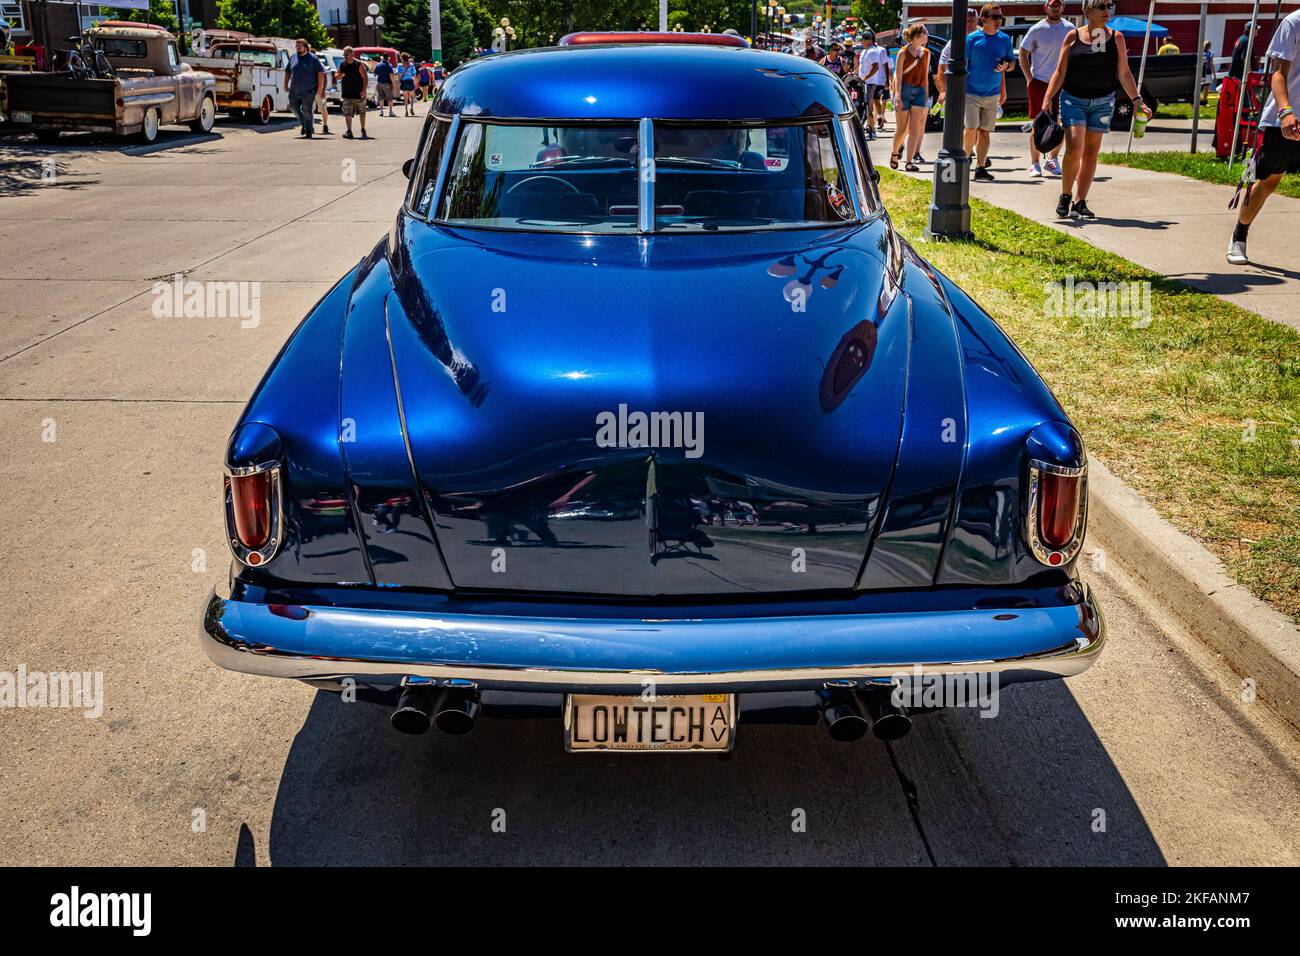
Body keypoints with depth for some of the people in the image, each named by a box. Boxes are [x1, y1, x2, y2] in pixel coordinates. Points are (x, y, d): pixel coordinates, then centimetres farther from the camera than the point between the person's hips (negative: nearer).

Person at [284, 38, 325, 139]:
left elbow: (321, 72, -5)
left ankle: (308, 131, 1)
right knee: (294, 107, 7)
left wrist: (320, 86, -12)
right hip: (294, 91, 5)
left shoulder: (312, 58, -2)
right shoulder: (293, 58, 12)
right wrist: (286, 84, 17)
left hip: (308, 91, -5)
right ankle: (303, 124, 29)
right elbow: (287, 72, 21)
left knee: (307, 111, -6)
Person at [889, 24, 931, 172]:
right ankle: (894, 153, 27)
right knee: (902, 129, 2)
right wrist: (898, 97, -15)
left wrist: (926, 97, 11)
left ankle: (910, 162, -7)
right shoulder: (903, 52, -4)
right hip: (904, 90, -4)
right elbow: (898, 76, -7)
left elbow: (925, 76, 14)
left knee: (915, 129, -6)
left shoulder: (926, 53, 11)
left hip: (919, 91, 4)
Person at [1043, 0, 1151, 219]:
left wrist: (1136, 99, -3)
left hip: (1103, 102, 3)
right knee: (1074, 149, -17)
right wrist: (1047, 99, -10)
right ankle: (1065, 198, -1)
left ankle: (1079, 203, 7)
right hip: (1073, 100, -3)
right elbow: (1060, 72, 1)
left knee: (1091, 153, 3)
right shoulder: (1074, 36, 0)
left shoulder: (1116, 37, 5)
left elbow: (1124, 73, 6)